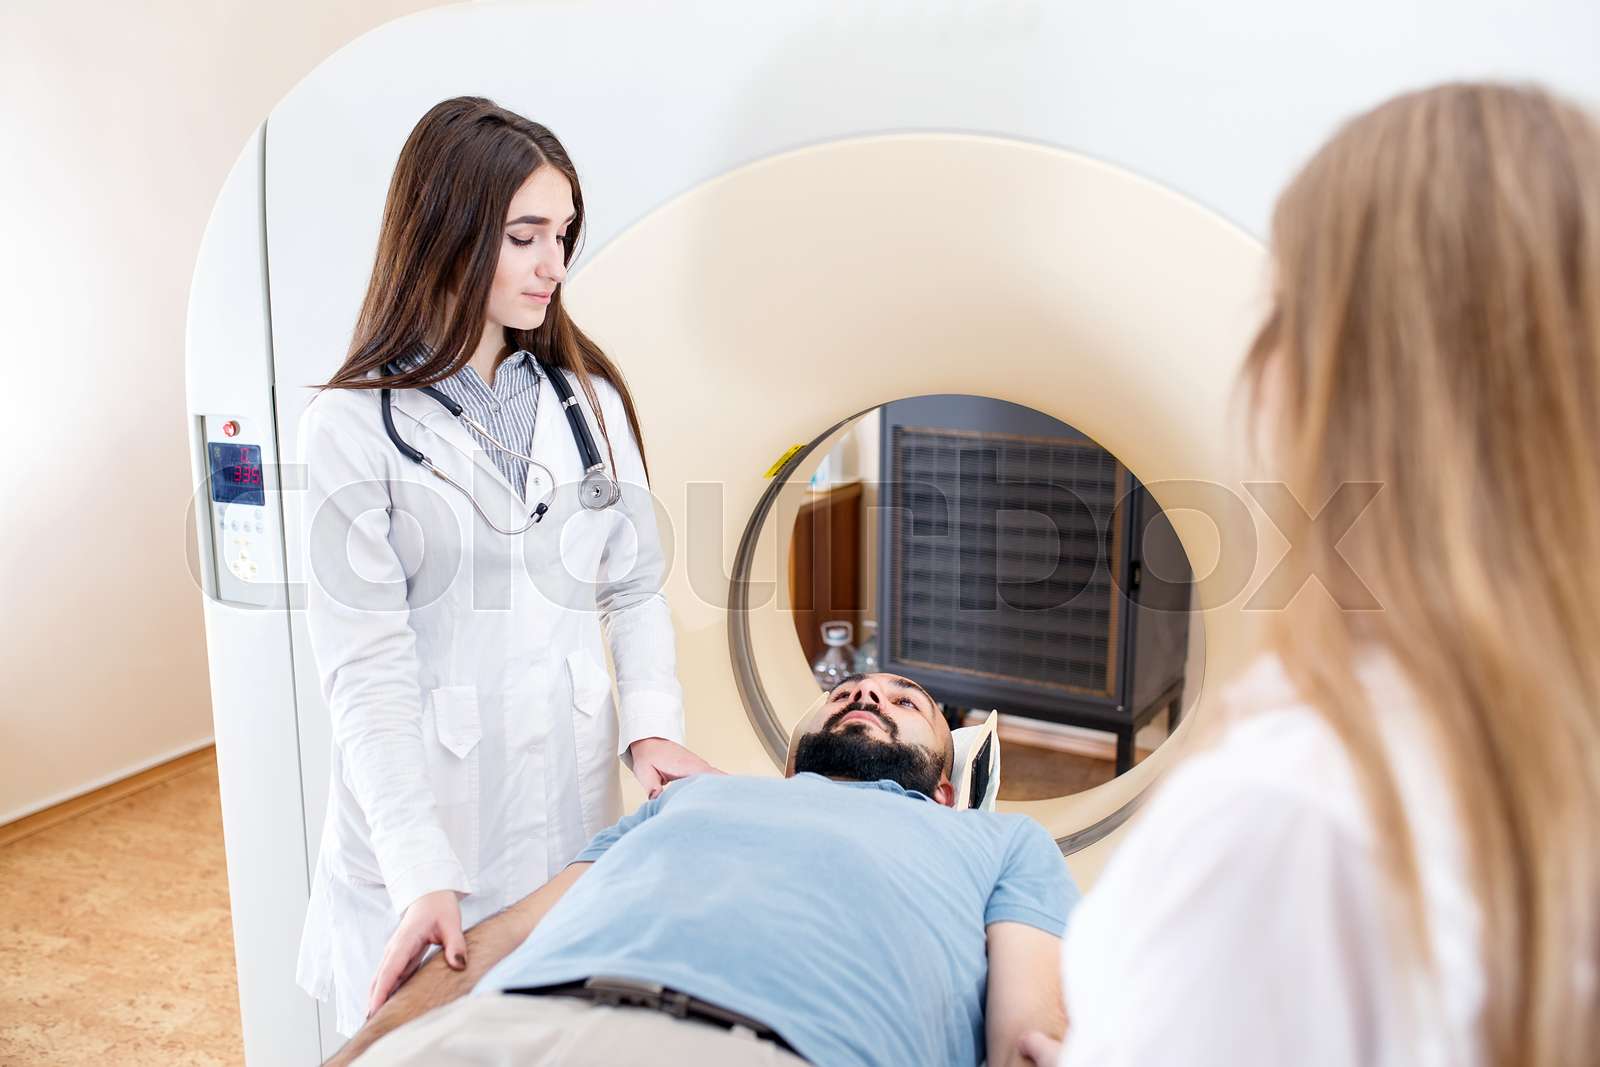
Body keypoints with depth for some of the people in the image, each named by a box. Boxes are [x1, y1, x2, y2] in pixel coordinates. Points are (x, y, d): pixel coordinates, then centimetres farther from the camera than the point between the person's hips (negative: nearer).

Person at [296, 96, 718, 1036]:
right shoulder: (354, 426, -8)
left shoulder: (588, 396, 4)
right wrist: (422, 874, -20)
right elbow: (367, 668, -13)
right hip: (430, 812, -3)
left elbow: (635, 589, 6)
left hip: (577, 795, 3)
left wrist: (652, 723, -11)